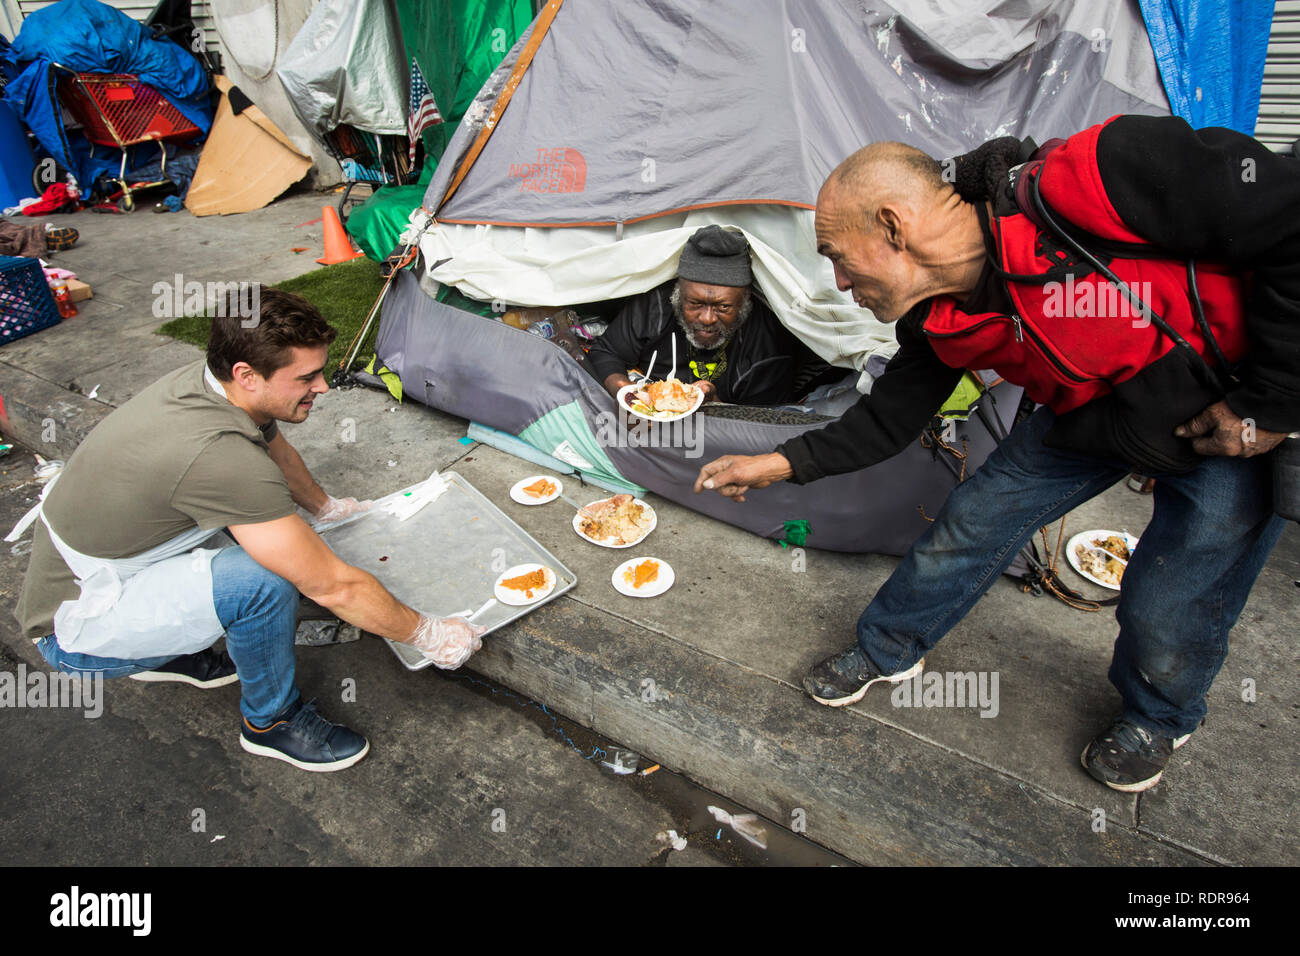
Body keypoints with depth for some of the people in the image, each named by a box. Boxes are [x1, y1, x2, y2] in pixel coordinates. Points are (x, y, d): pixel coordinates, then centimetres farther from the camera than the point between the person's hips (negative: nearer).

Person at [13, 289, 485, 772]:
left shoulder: (207, 378, -9)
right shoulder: (219, 455, -36)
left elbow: (278, 452, 16)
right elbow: (333, 586, -30)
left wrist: (324, 506, 32)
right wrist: (427, 634, -17)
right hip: (75, 630, -9)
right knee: (265, 578, -29)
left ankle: (171, 653, 21)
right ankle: (272, 720, 0)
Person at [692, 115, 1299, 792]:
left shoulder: (1094, 180, -35)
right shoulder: (937, 323, -13)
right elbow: (889, 421, 0)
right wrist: (781, 464, -4)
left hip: (1234, 419, -5)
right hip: (1094, 418, 5)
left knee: (1165, 616, -2)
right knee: (967, 527, 4)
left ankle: (1157, 717, 34)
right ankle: (885, 652, 30)